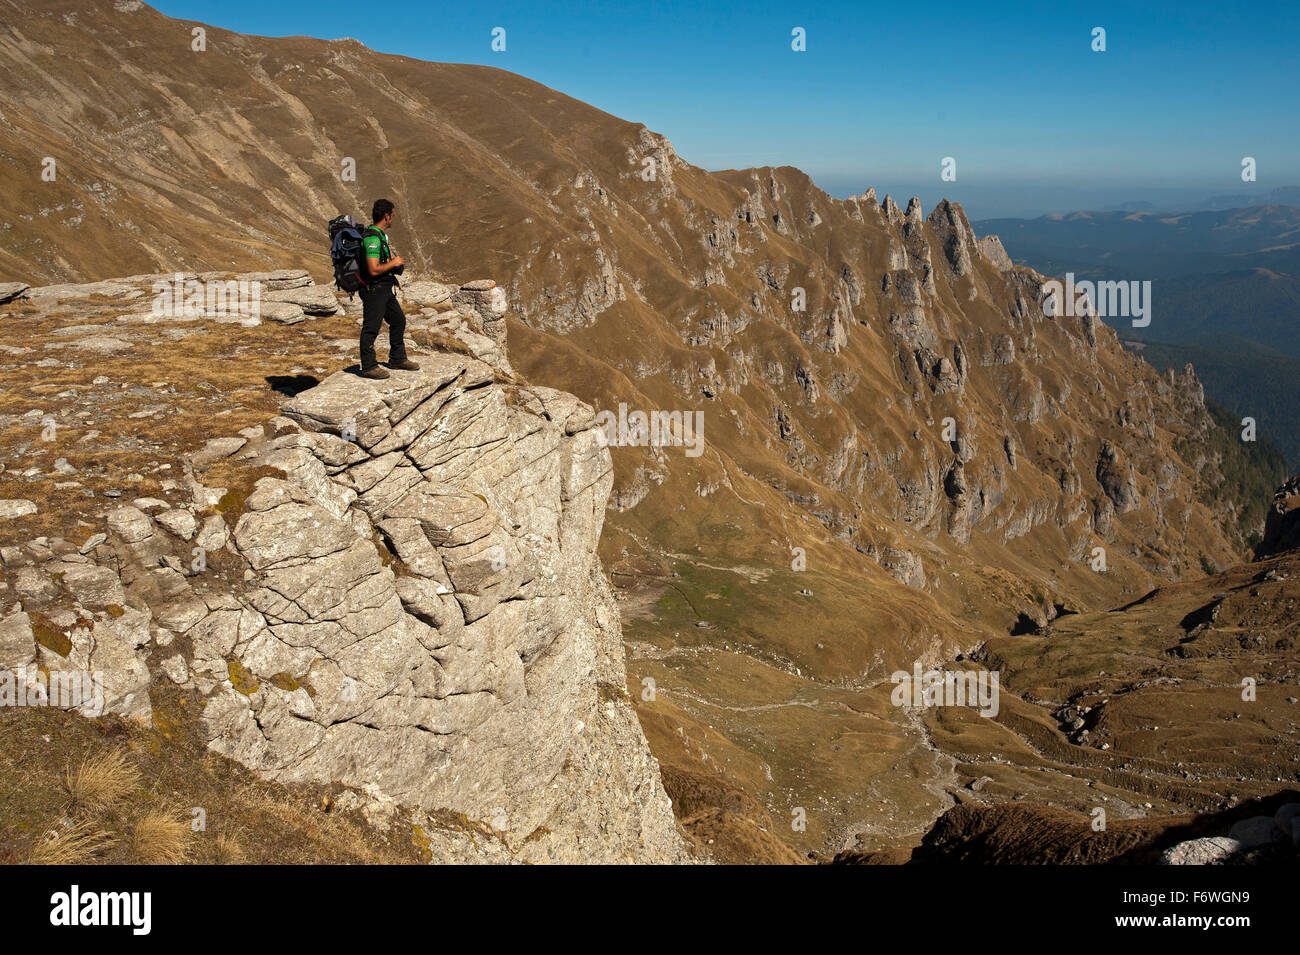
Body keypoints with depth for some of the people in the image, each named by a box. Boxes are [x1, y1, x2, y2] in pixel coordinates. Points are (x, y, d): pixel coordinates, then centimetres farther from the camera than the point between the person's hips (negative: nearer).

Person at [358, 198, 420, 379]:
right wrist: (393, 263, -14)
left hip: (385, 289, 11)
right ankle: (368, 367, 5)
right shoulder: (372, 238, -21)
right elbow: (373, 270, -27)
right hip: (374, 290, -11)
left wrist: (394, 264, 14)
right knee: (371, 328, -3)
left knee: (398, 320, 18)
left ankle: (397, 359, 30)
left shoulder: (380, 235, 12)